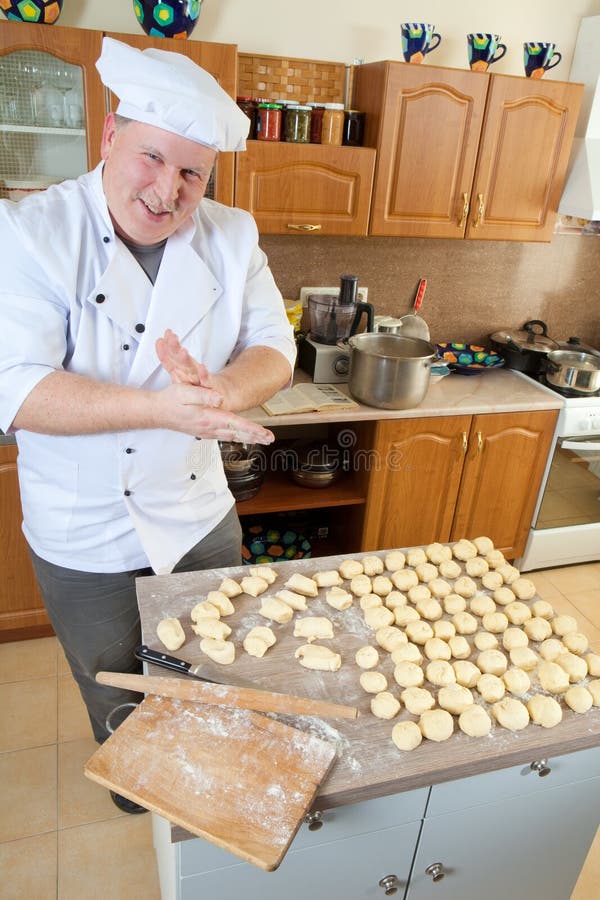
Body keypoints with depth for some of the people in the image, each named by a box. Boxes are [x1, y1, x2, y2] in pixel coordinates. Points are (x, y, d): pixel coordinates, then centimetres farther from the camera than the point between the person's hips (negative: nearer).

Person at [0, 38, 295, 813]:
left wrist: (223, 390, -30)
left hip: (204, 521, 4)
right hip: (87, 542, -3)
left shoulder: (232, 237, -4)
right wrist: (163, 408, -37)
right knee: (121, 707, 22)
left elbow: (273, 348, -6)